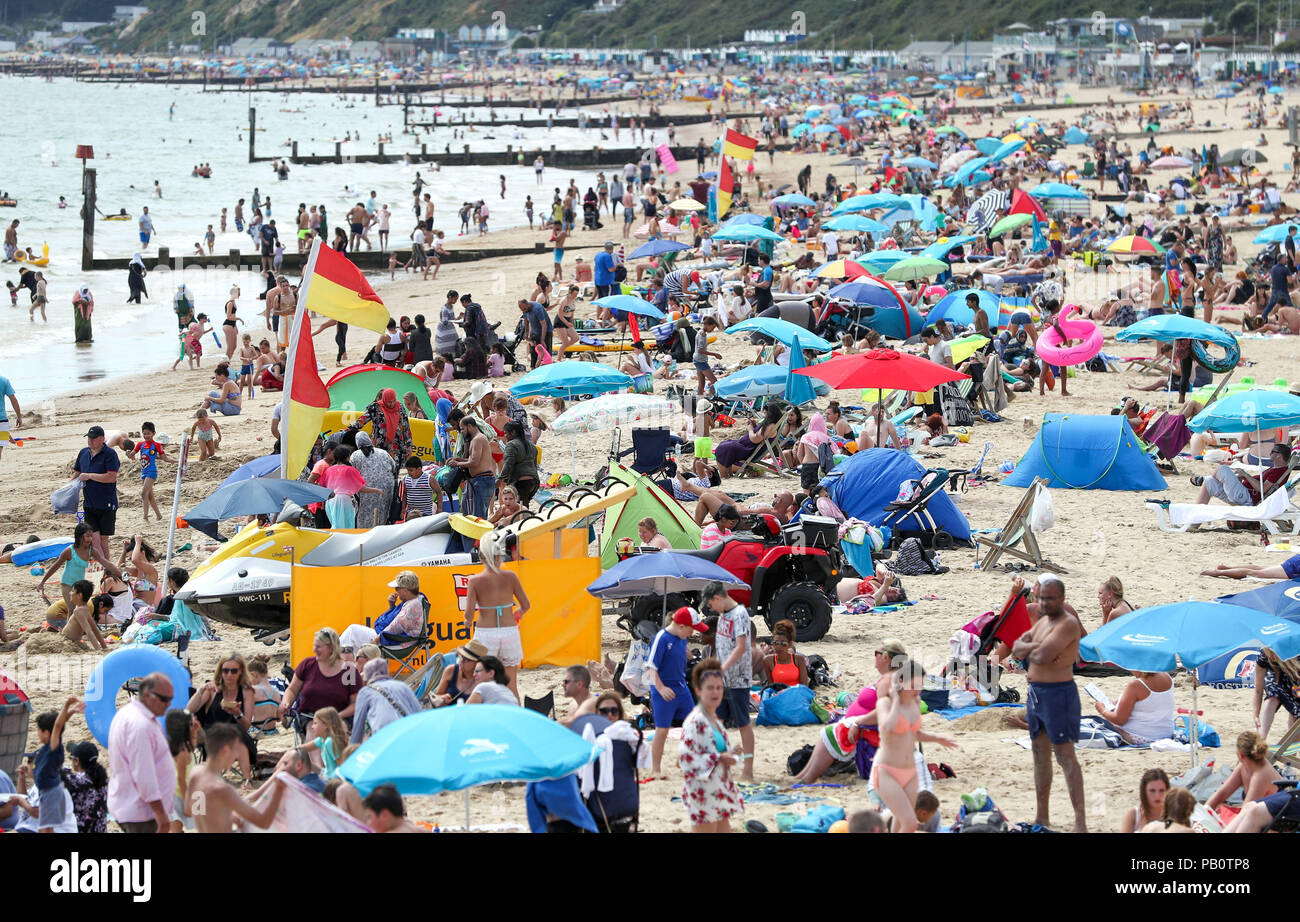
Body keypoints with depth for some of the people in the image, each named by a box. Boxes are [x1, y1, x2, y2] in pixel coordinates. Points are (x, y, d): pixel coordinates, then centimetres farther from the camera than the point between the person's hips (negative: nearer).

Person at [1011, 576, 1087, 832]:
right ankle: (1041, 817, 24)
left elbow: (1043, 656, -25)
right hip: (1036, 693, 10)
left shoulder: (1068, 624, -15)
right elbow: (1017, 648, 8)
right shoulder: (1042, 622, 14)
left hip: (1058, 693, -10)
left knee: (1065, 755, -11)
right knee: (1040, 755, 15)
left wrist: (1029, 651, -3)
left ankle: (1080, 821, -12)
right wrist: (1035, 648, -12)